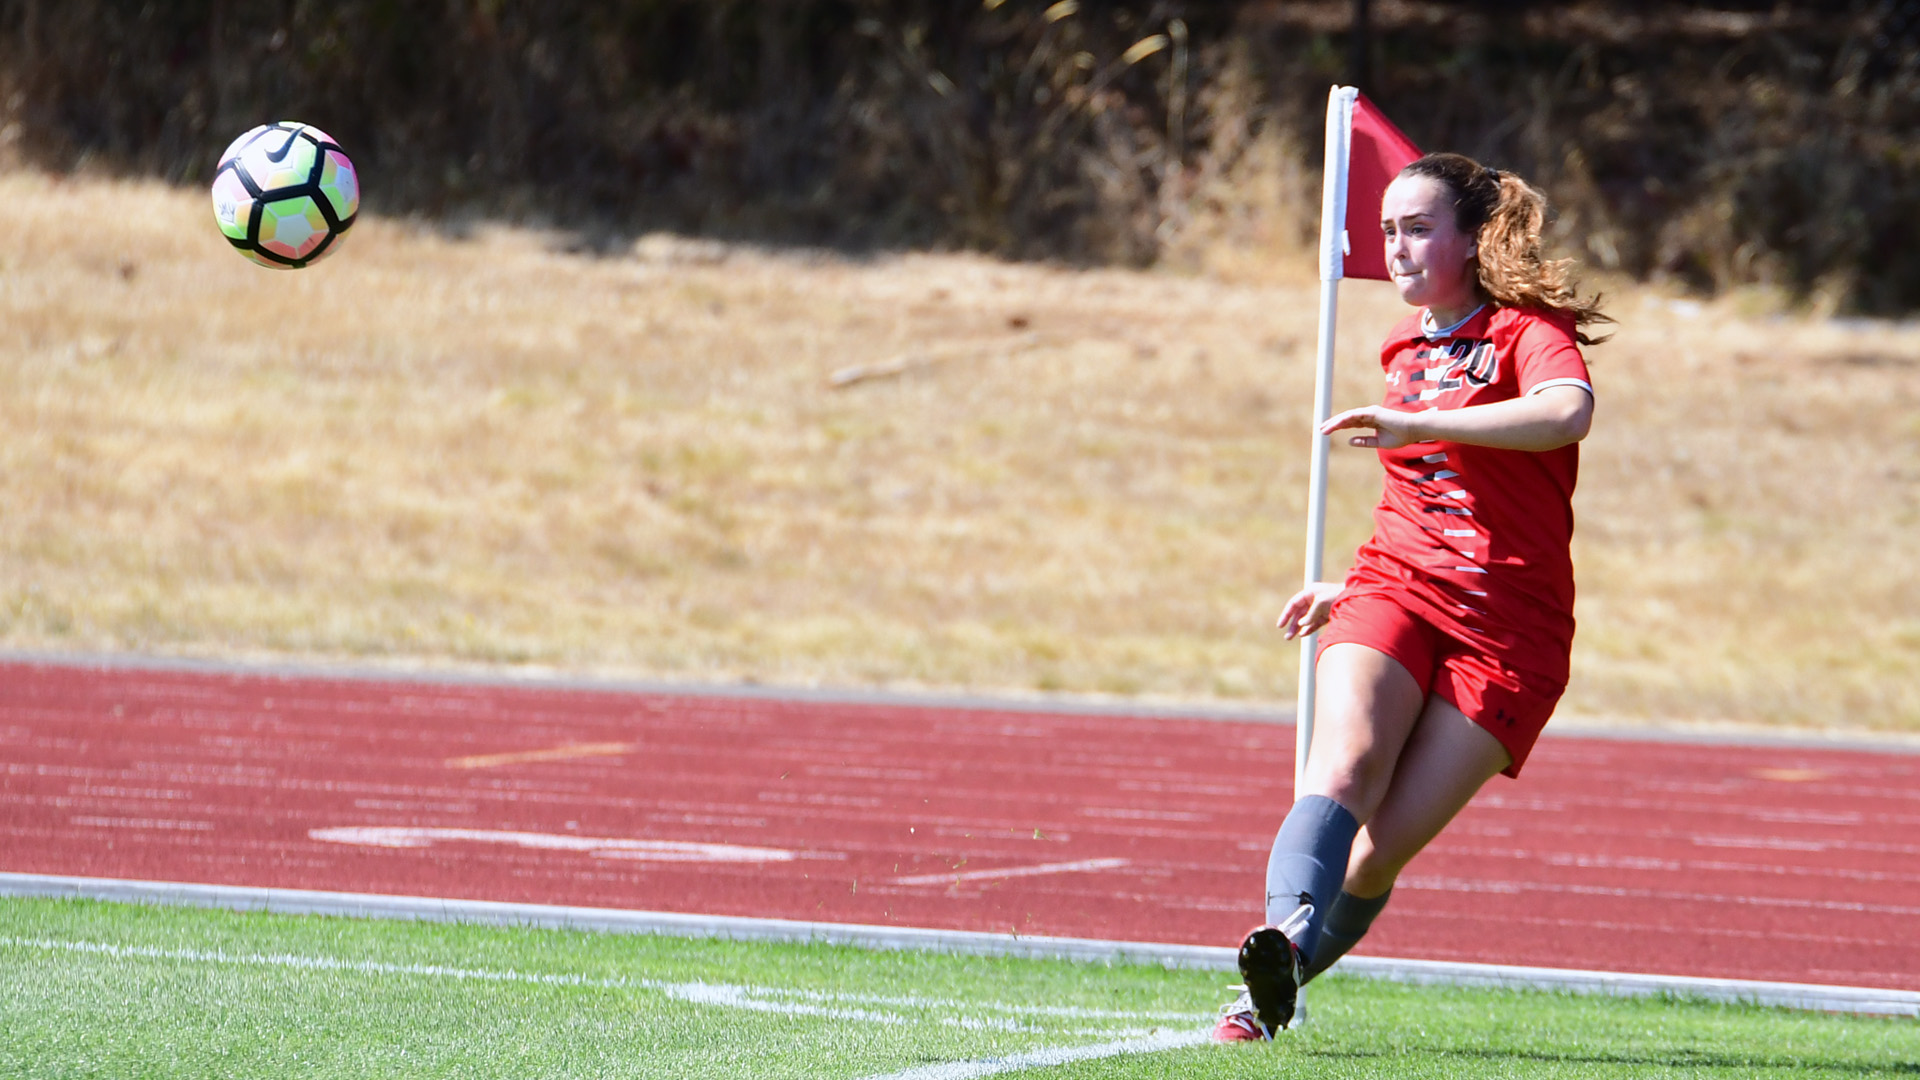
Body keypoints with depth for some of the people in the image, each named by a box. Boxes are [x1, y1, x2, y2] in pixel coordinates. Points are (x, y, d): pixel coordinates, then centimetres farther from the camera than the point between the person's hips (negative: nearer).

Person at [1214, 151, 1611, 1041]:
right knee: (1344, 767, -28)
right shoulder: (1407, 349, 20)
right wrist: (1353, 589, 33)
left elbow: (1569, 411, -28)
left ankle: (1268, 993, 2)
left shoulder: (1530, 329, -3)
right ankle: (1285, 932, -50)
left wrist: (1417, 423, -33)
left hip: (1508, 630, -4)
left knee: (1383, 848, -12)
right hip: (1395, 592, 4)